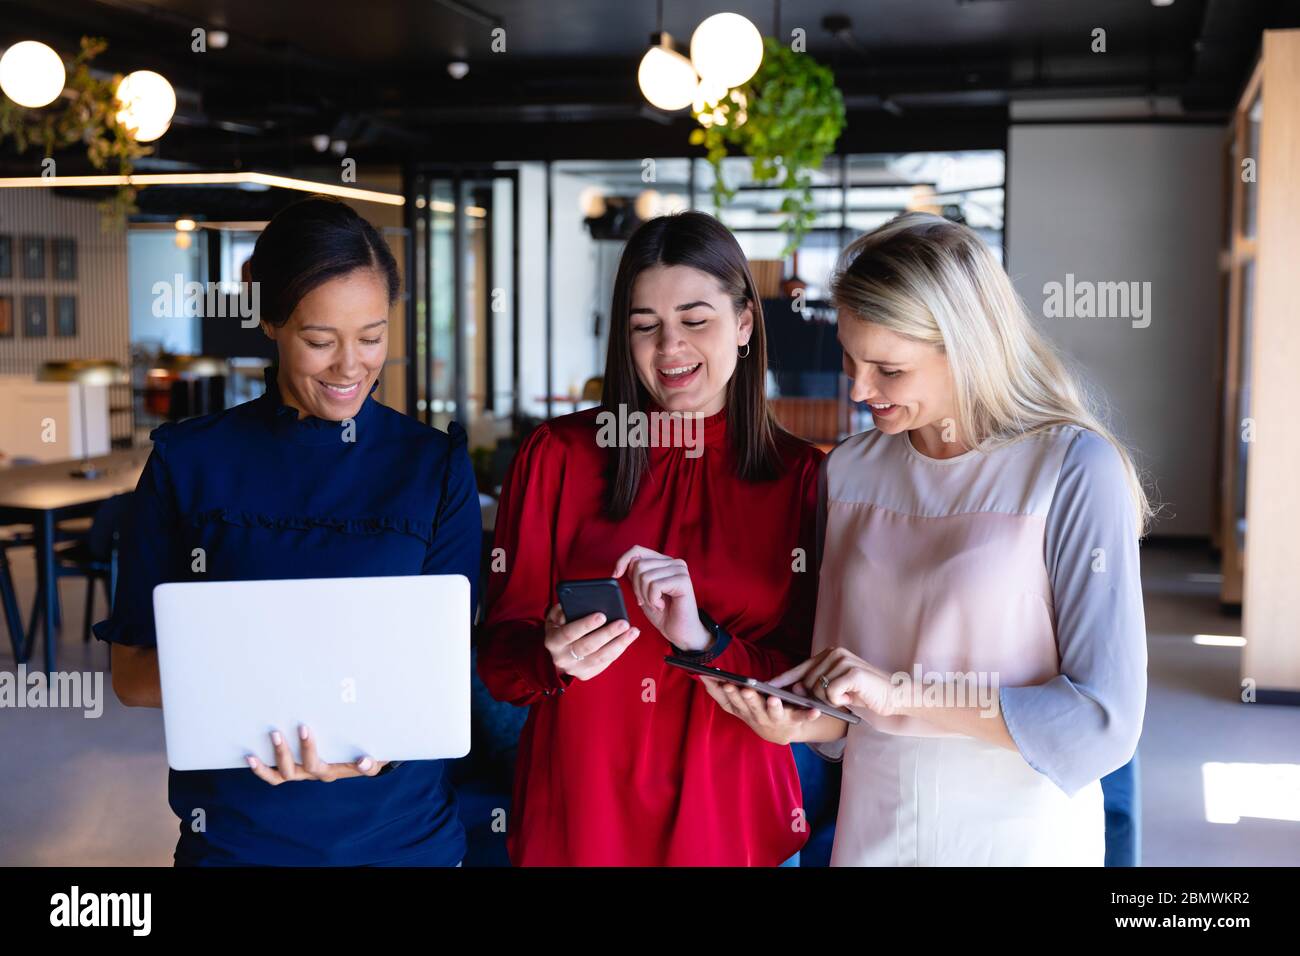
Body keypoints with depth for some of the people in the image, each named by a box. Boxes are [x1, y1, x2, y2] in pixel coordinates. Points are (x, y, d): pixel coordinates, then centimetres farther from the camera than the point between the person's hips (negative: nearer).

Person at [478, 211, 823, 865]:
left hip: (735, 823, 0)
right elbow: (498, 659, -3)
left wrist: (703, 641, -21)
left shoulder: (802, 476, -2)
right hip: (572, 819, 0)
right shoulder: (556, 456, -3)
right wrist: (555, 659, -24)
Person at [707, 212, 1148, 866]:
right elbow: (852, 713, 7)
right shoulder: (851, 470, 1)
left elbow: (1103, 723, -19)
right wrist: (809, 721, -13)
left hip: (1018, 838, -4)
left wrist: (902, 690, -21)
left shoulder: (1074, 469, -14)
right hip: (869, 829, 4)